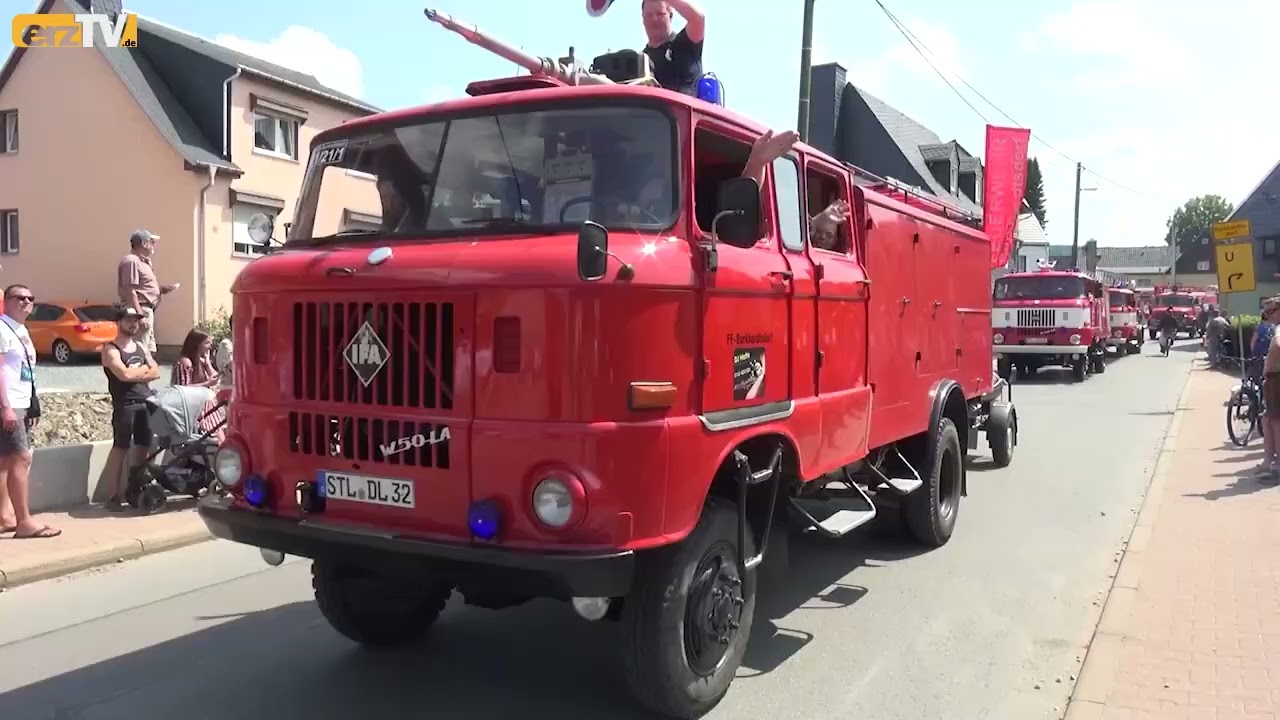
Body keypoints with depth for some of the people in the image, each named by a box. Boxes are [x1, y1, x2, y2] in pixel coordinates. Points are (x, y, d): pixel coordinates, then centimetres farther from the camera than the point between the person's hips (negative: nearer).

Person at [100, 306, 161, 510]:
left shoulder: (141, 347, 18)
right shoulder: (110, 350, -4)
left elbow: (156, 372, 9)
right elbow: (124, 374, -19)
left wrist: (135, 373, -6)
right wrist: (143, 369, -2)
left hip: (146, 402, 7)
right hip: (125, 405, -7)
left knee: (143, 447, 11)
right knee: (120, 448, -8)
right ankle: (113, 495, -6)